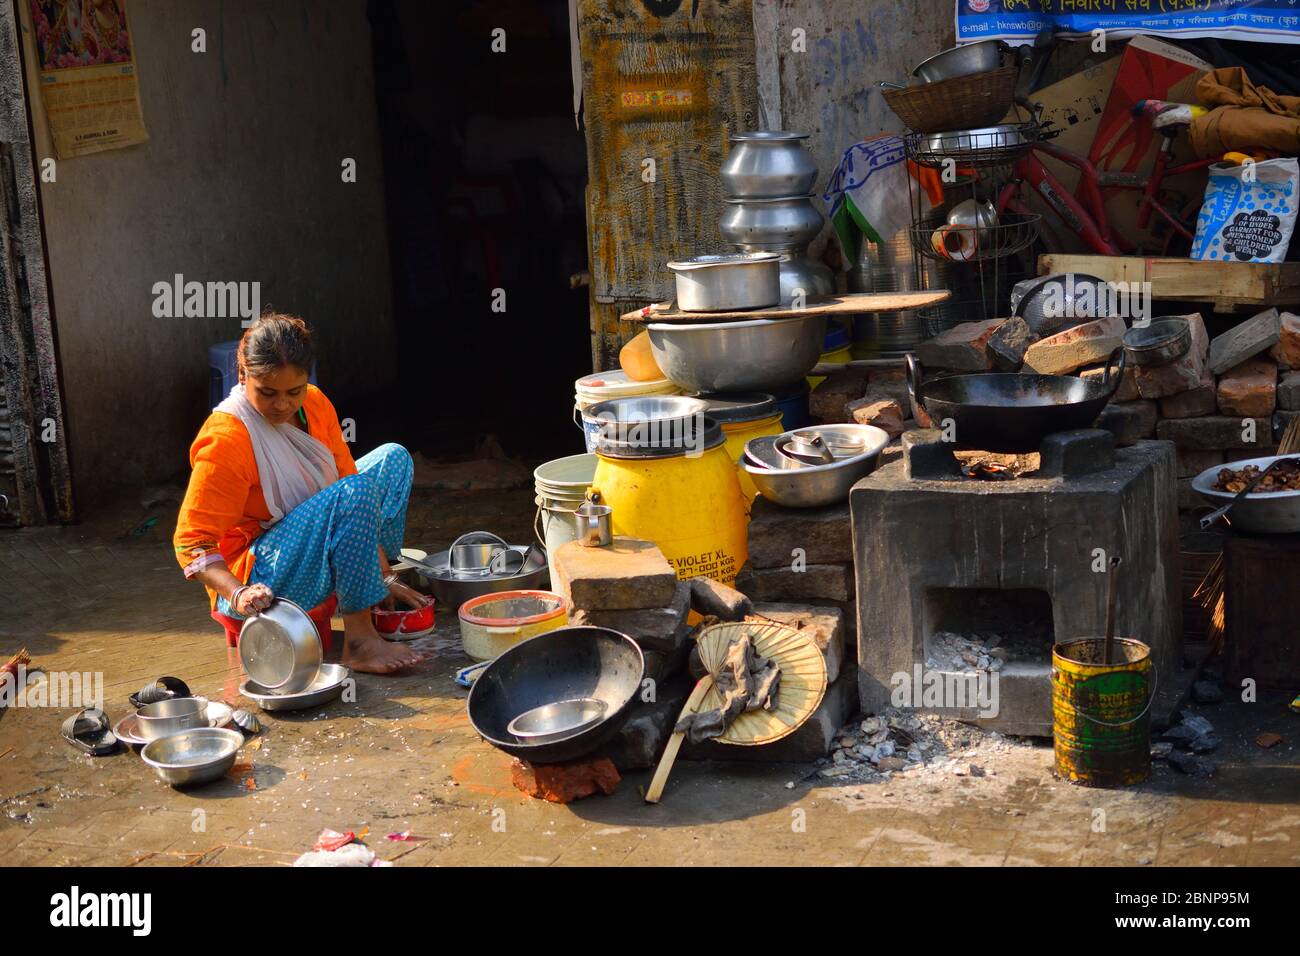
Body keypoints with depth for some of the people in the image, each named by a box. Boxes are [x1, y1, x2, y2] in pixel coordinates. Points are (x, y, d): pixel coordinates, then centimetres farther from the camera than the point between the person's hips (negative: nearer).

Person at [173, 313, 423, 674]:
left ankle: (377, 593, 6)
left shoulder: (316, 405, 0)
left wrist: (383, 575, -2)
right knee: (354, 493, -30)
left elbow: (349, 482, 5)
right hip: (259, 582, -9)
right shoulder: (226, 438, -22)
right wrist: (238, 595, -39)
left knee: (393, 458, 11)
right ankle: (359, 640, -27)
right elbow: (192, 540, -22)